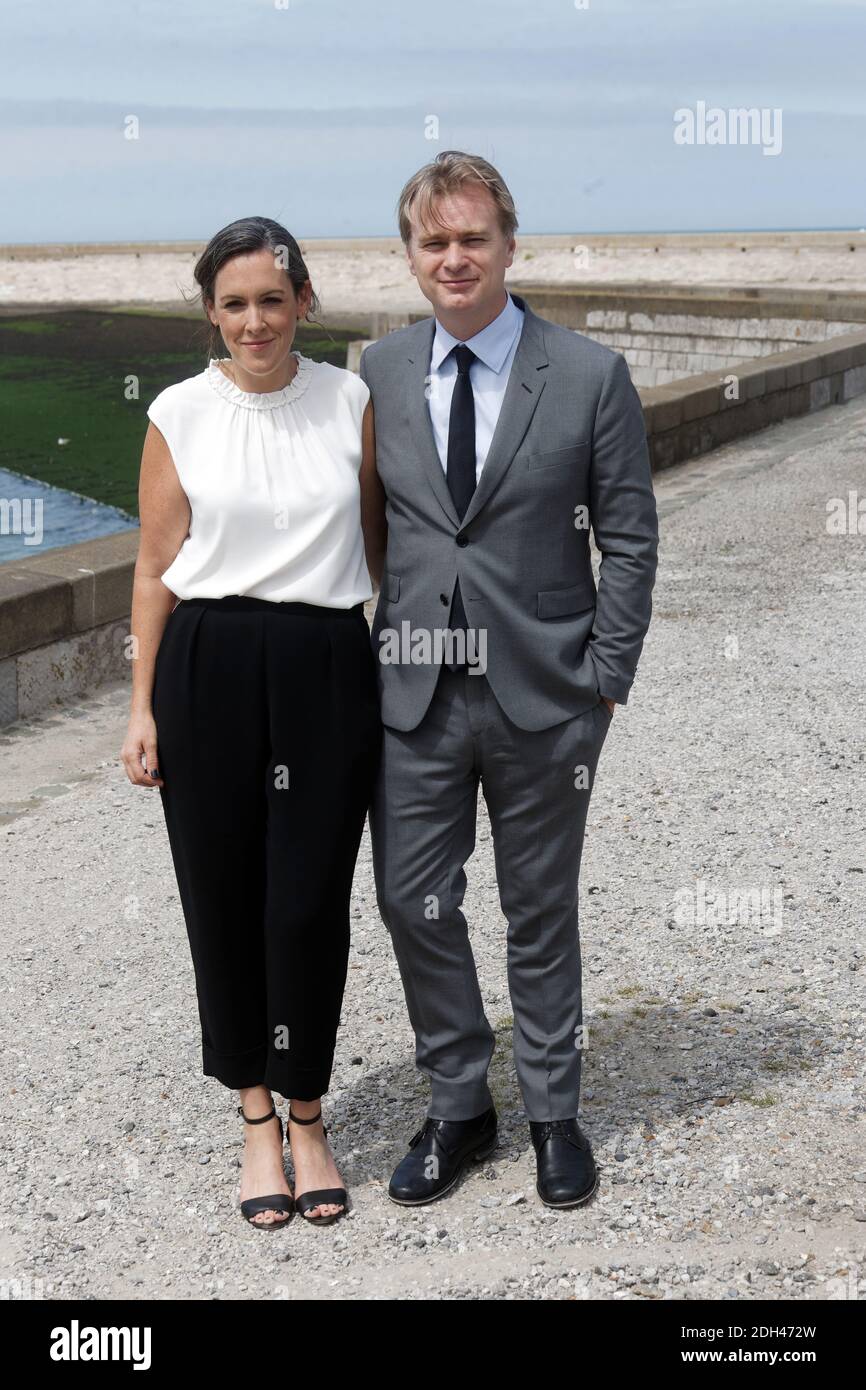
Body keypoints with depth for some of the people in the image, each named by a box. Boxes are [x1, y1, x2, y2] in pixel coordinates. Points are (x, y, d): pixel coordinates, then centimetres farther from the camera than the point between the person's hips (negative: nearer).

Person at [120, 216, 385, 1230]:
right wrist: (143, 707, 1)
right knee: (224, 899, 6)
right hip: (209, 669, 0)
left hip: (328, 669, 0)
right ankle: (255, 1118, 24)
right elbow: (156, 567, 4)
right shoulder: (180, 414, 1)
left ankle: (307, 1114, 20)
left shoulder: (350, 401, 3)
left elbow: (379, 539, 10)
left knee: (310, 901, -1)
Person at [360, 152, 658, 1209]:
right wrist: (366, 657, 2)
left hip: (543, 693, -2)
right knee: (414, 904, 7)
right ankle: (457, 1109, 26)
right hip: (414, 692, 3)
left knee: (541, 913, 11)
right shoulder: (378, 372, 3)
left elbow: (630, 539, -2)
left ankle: (553, 1113, 28)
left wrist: (606, 678, -7)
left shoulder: (590, 375, -5)